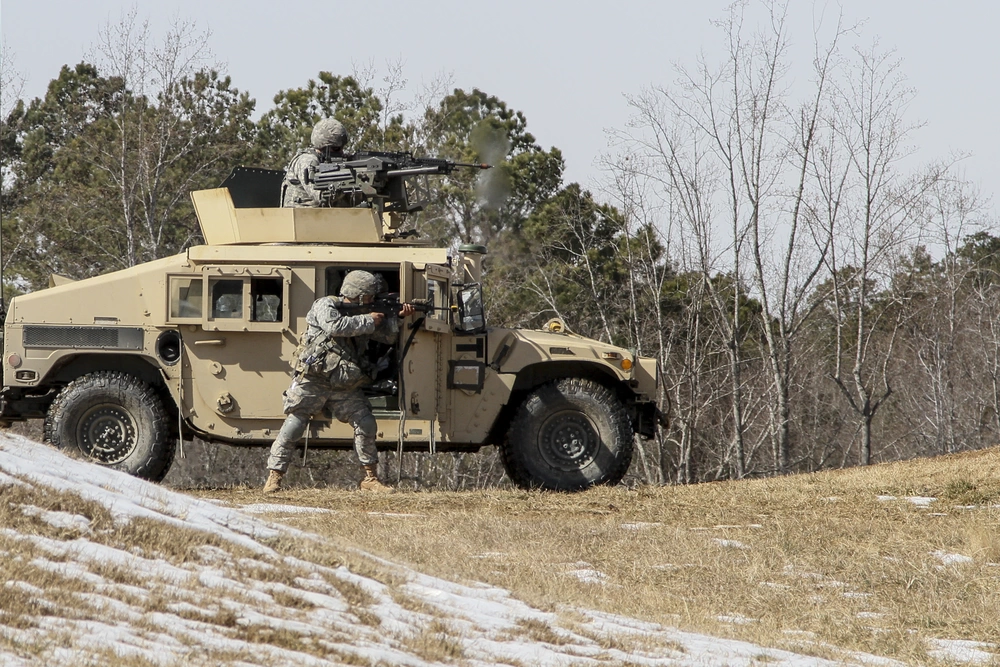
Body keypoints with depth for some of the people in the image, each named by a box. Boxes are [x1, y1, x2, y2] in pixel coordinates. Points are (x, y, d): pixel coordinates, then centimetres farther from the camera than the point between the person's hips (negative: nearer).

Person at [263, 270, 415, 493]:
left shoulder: (359, 315, 16)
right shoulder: (325, 306, -5)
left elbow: (387, 336, 19)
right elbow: (335, 326, -24)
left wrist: (398, 317, 1)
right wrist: (369, 321, -15)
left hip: (344, 386, 6)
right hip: (312, 381, -6)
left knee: (365, 423, -3)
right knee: (293, 426, -8)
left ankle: (370, 478, 5)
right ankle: (274, 477, -3)